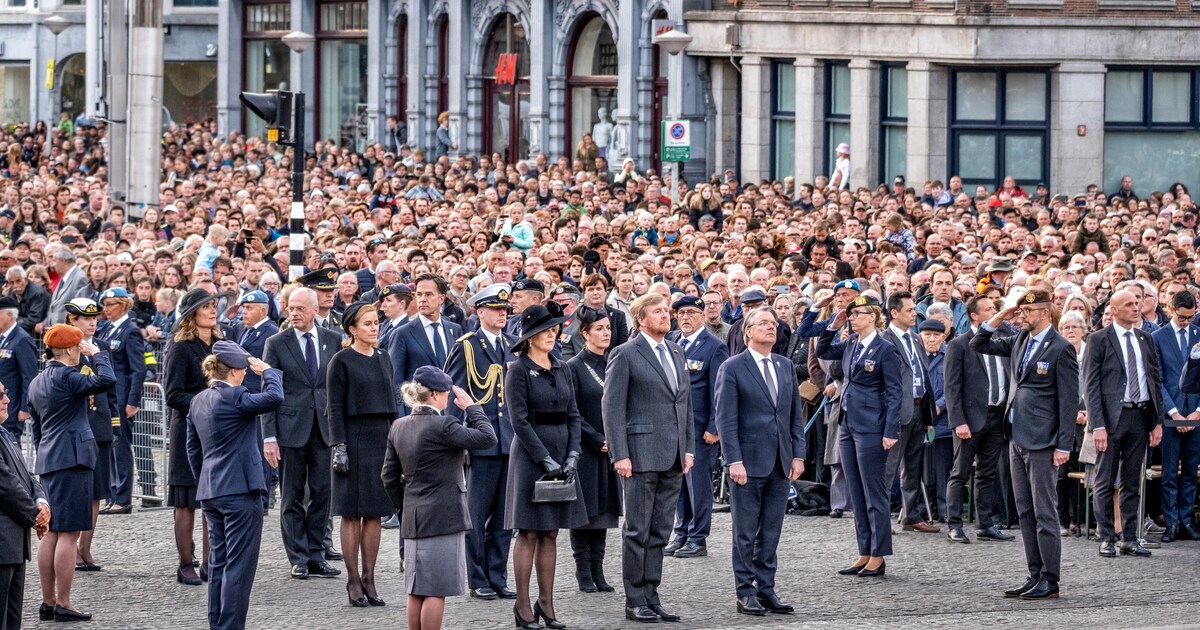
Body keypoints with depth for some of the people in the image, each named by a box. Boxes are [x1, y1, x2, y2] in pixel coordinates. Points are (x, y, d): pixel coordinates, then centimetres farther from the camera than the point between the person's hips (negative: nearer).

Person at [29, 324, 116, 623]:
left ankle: (48, 600, 16)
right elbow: (107, 380, -23)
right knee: (69, 533, -7)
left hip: (47, 460, 9)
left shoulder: (37, 382, 15)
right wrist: (97, 354, -8)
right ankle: (63, 603, -8)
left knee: (52, 532, 12)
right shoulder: (66, 377, -13)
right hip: (72, 459, -9)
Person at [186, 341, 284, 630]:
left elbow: (193, 450, 17)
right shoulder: (233, 397, -16)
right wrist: (268, 372, -8)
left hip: (210, 491, 9)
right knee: (239, 563, -4)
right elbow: (274, 397, -27)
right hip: (240, 490, -9)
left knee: (219, 561, 15)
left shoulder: (198, 401, 11)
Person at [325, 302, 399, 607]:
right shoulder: (341, 361, -5)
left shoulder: (383, 359, 12)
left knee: (374, 513, 6)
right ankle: (353, 582, 2)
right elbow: (334, 408, -7)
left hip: (381, 440, 5)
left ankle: (369, 579, 10)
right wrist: (339, 447, -14)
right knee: (352, 513, -2)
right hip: (354, 440, -5)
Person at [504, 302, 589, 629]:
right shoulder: (518, 371, -6)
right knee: (529, 533, -3)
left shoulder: (561, 370, 12)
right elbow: (520, 421, -12)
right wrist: (545, 460, -16)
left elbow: (573, 415, 11)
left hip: (561, 456, 6)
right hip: (530, 454, -6)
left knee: (550, 532, 7)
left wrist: (572, 455, -4)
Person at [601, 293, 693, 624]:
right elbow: (612, 407, -8)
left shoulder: (676, 354, 15)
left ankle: (651, 598, 14)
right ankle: (635, 601, 3)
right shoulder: (625, 354, -5)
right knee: (638, 531, -2)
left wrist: (689, 448, 11)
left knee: (660, 532, 9)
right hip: (642, 454, -6)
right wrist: (620, 455, -14)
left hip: (672, 457, 6)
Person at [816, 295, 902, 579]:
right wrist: (833, 326, 9)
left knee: (874, 494, -3)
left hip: (871, 429, -8)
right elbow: (822, 352, 26)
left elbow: (894, 393, -11)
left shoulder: (885, 350, -10)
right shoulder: (850, 345, 11)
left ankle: (878, 557, 2)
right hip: (848, 425, 8)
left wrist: (890, 432, -17)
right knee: (857, 494, 10)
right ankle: (865, 554, 16)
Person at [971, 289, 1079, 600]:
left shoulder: (1060, 349, -10)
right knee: (1025, 513, 10)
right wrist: (998, 318, 4)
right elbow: (979, 345, 21)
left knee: (1044, 513, -5)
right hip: (1018, 440, 8)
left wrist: (1063, 446, -16)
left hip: (1042, 443, -8)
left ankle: (1049, 581, -1)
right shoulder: (1020, 341, 12)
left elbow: (1069, 400, -12)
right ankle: (1035, 577, 15)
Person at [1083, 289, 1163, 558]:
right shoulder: (1099, 340, -3)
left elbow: (1156, 380, 13)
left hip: (1140, 417, 5)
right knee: (1105, 482, 0)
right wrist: (1097, 425, -15)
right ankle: (1106, 539, 5)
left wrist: (1158, 421, 6)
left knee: (1132, 482, 9)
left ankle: (1129, 538, 13)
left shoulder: (1146, 339, 12)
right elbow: (1091, 384, -7)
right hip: (1112, 416, -5)